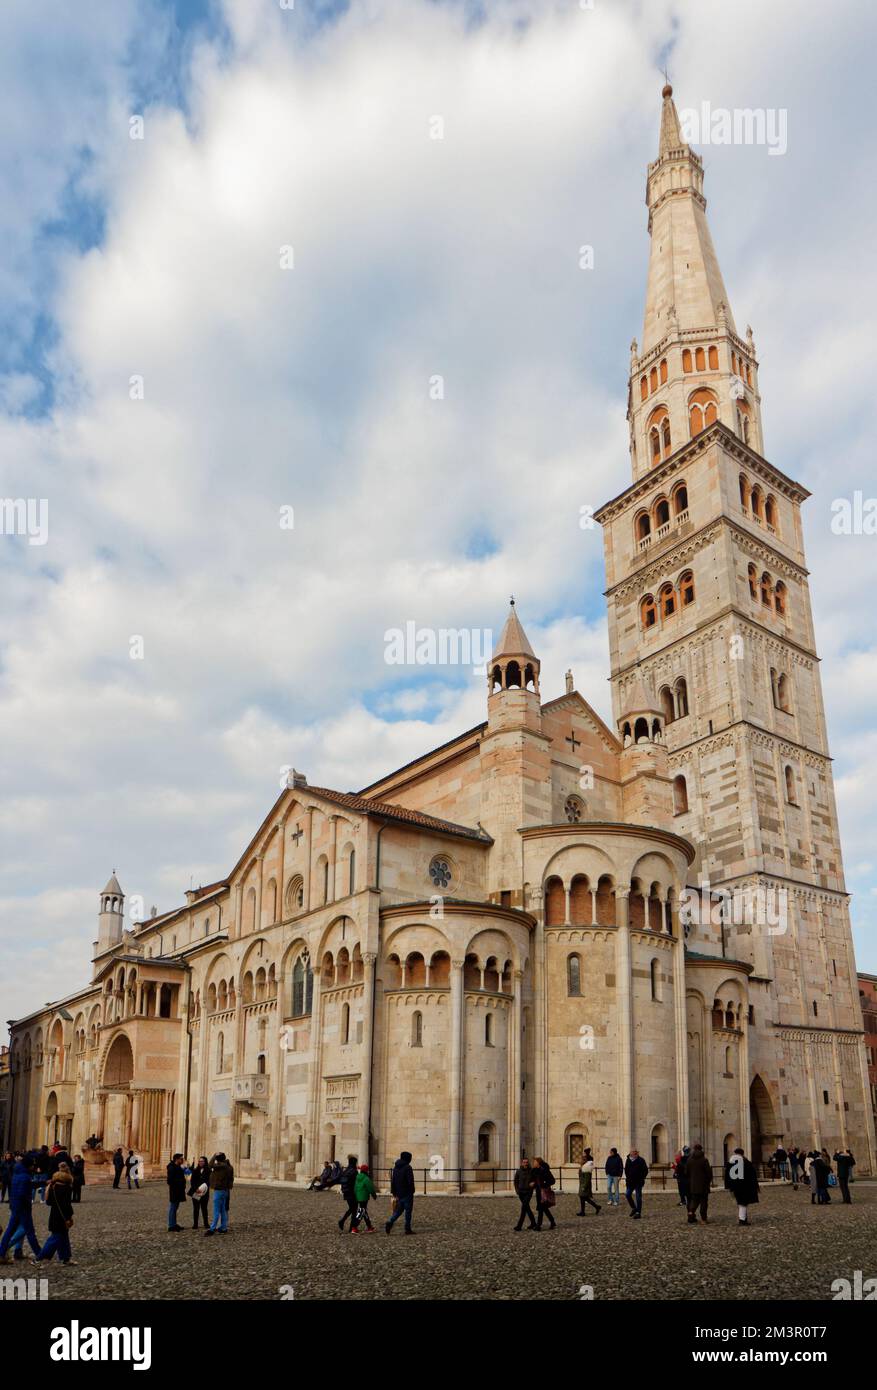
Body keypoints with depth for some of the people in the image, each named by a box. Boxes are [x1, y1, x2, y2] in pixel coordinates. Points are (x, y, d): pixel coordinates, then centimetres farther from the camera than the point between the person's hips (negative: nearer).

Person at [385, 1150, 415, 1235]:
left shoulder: (395, 1167, 10)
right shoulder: (408, 1167, -12)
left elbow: (392, 1181, 13)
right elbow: (410, 1181, -15)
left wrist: (394, 1193, 15)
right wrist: (412, 1192, -7)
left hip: (398, 1194, 6)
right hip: (407, 1194, -6)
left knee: (398, 1210, 14)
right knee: (408, 1211, 3)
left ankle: (390, 1223, -5)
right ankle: (407, 1229, 4)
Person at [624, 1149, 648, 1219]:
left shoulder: (641, 1160, -8)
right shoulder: (628, 1160, 6)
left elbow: (645, 1171, -4)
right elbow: (626, 1170, 18)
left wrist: (641, 1178, -9)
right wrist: (627, 1178, 8)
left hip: (638, 1182, -5)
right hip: (630, 1182, 5)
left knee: (638, 1197, -2)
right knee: (627, 1195, 0)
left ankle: (638, 1213, 5)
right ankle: (633, 1208, 19)